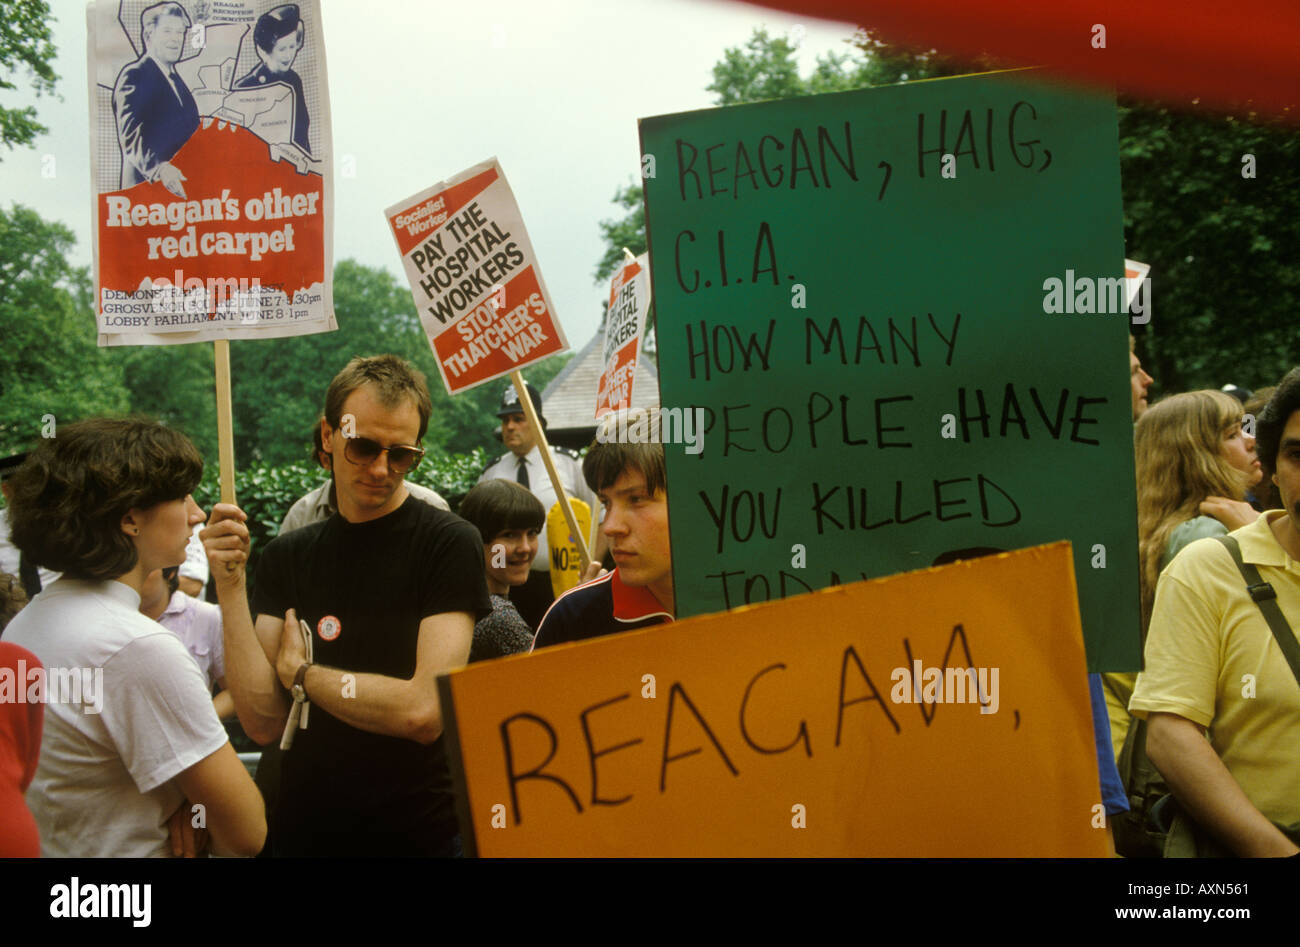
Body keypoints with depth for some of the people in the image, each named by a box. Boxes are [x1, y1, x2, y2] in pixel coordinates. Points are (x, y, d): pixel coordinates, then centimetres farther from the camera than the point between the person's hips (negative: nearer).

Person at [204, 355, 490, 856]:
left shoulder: (449, 544, -11)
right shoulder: (287, 556, 2)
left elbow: (424, 711, -21)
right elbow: (264, 721, -7)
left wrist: (299, 672, -9)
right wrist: (230, 588, -15)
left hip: (420, 836, -3)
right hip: (301, 833, 4)